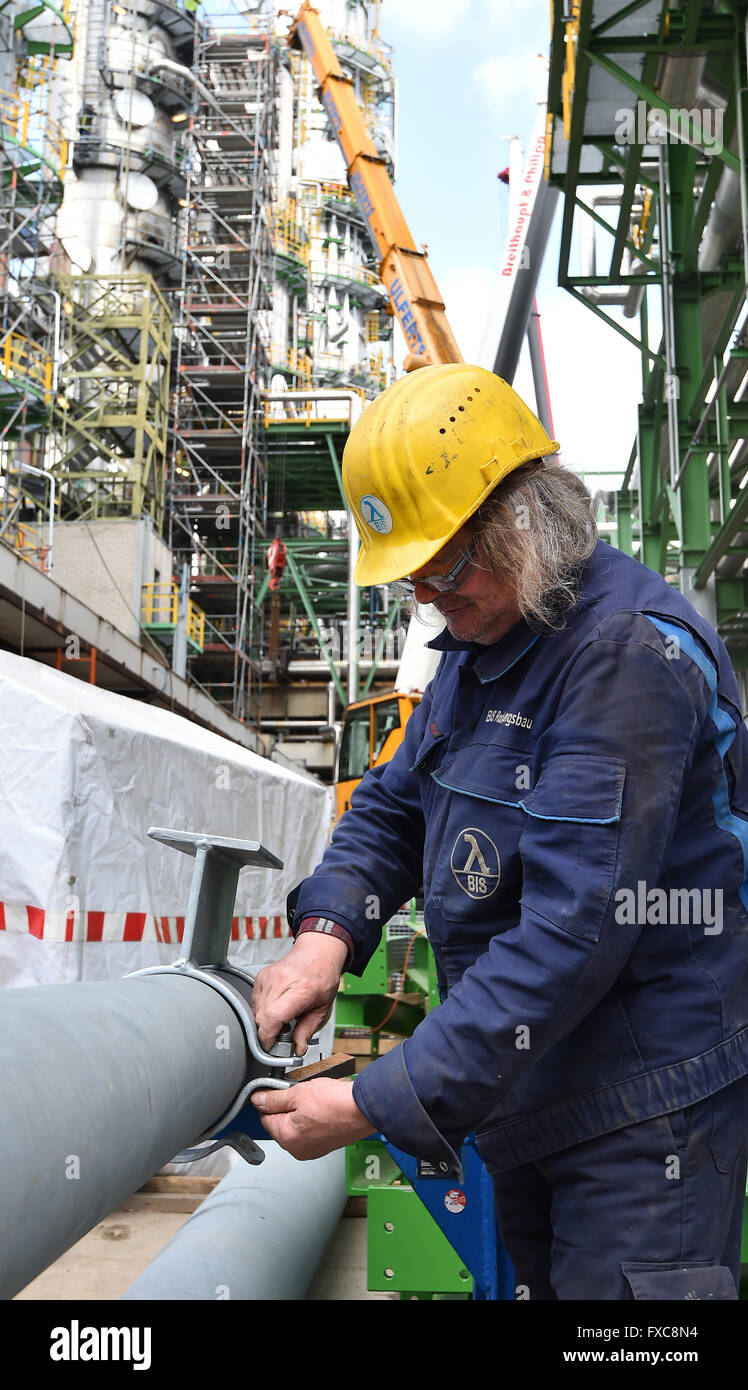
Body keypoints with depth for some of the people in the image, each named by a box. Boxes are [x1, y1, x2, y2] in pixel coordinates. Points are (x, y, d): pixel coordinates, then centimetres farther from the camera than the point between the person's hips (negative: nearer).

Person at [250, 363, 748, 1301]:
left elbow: (573, 931, -29)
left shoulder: (628, 652, -24)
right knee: (537, 1279, 21)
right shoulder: (482, 641, 7)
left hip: (645, 1115, -8)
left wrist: (377, 1102, -27)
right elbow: (394, 802, 11)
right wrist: (327, 929, -9)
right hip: (528, 1097, 9)